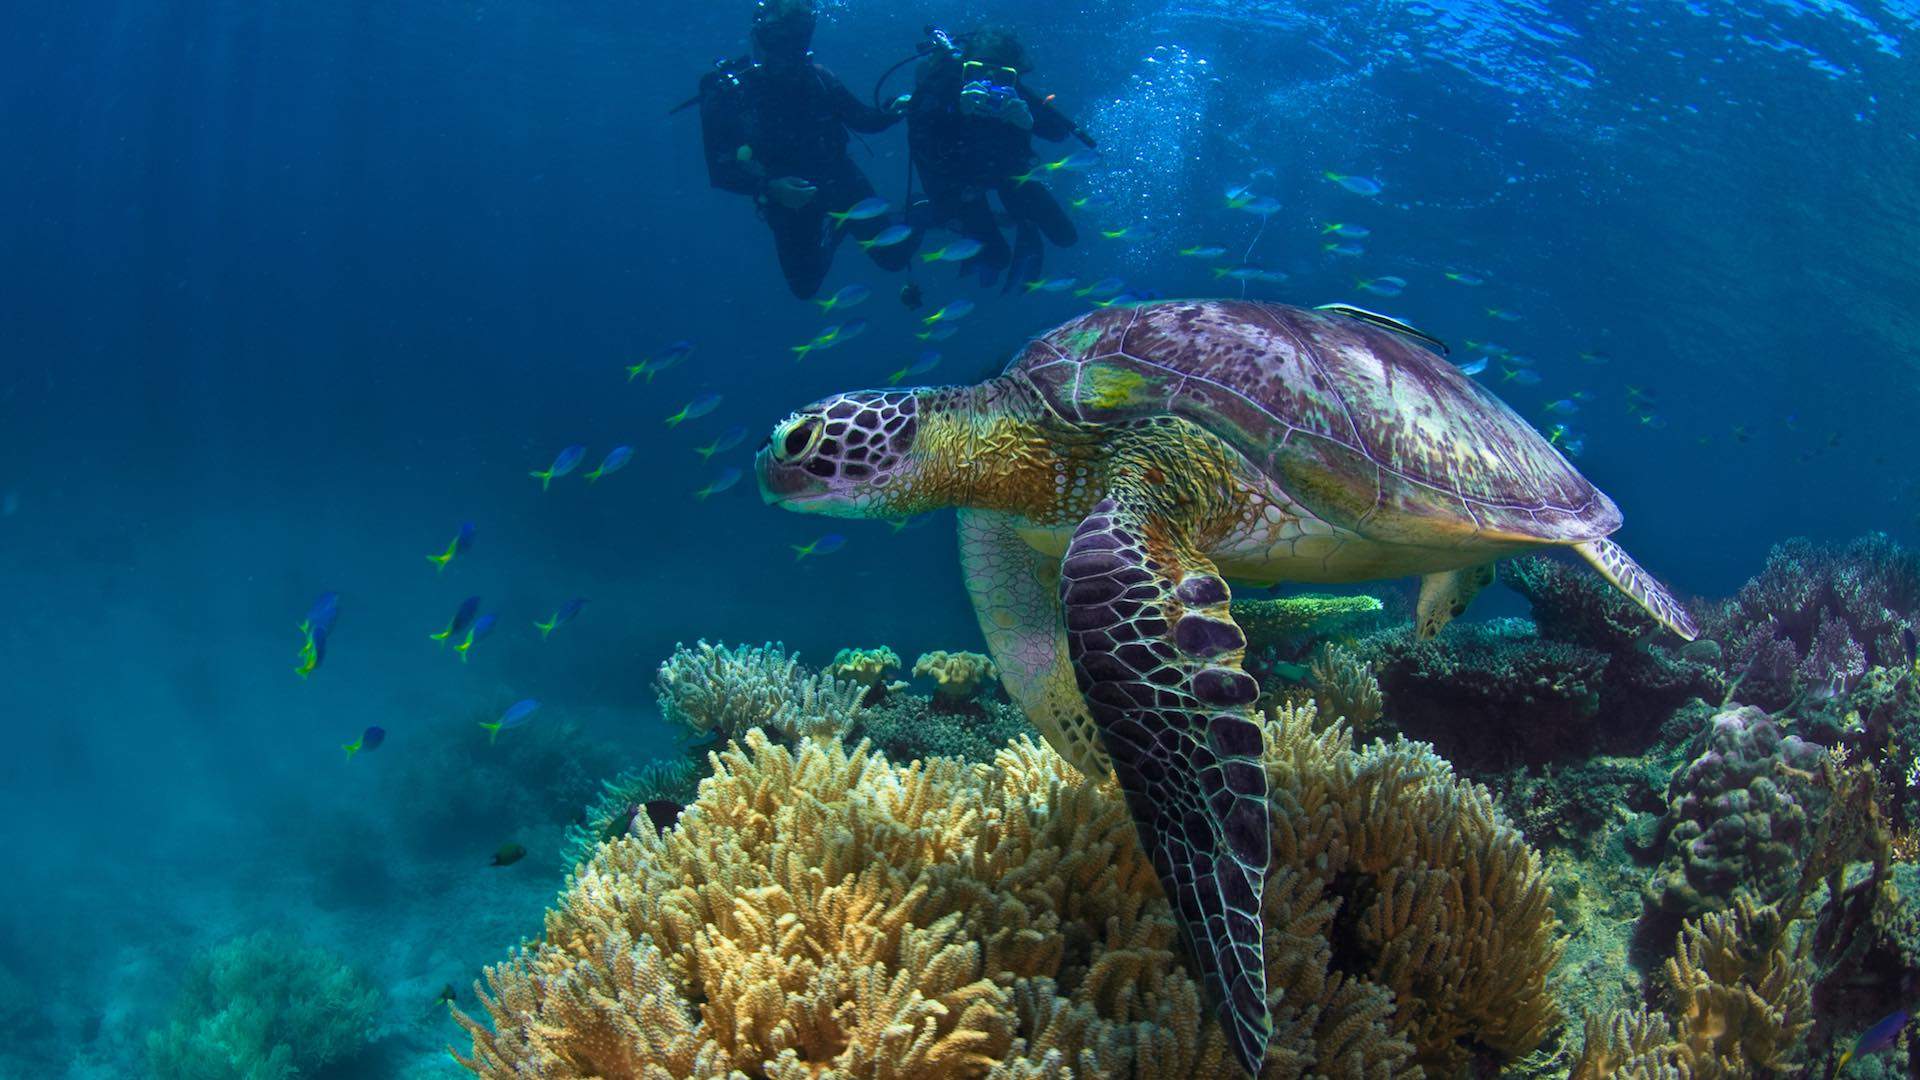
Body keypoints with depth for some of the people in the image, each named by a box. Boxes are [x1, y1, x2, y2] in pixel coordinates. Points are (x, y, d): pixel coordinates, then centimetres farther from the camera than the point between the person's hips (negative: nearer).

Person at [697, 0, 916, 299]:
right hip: (786, 198, -1)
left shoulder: (817, 78, -11)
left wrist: (893, 111, -21)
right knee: (805, 286, 11)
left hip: (841, 181, 1)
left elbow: (864, 120, 1)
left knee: (895, 256, -2)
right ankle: (833, 230, 41)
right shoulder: (727, 91, -19)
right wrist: (769, 188, -36)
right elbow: (720, 172, -21)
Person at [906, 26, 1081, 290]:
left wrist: (1029, 119, -48)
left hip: (1007, 169, 2)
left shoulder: (1011, 91, -27)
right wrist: (960, 107, -62)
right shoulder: (941, 79, -32)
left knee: (1064, 236, 1)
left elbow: (1061, 131, -27)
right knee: (997, 257, -8)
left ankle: (1027, 229, 34)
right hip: (956, 176, -2)